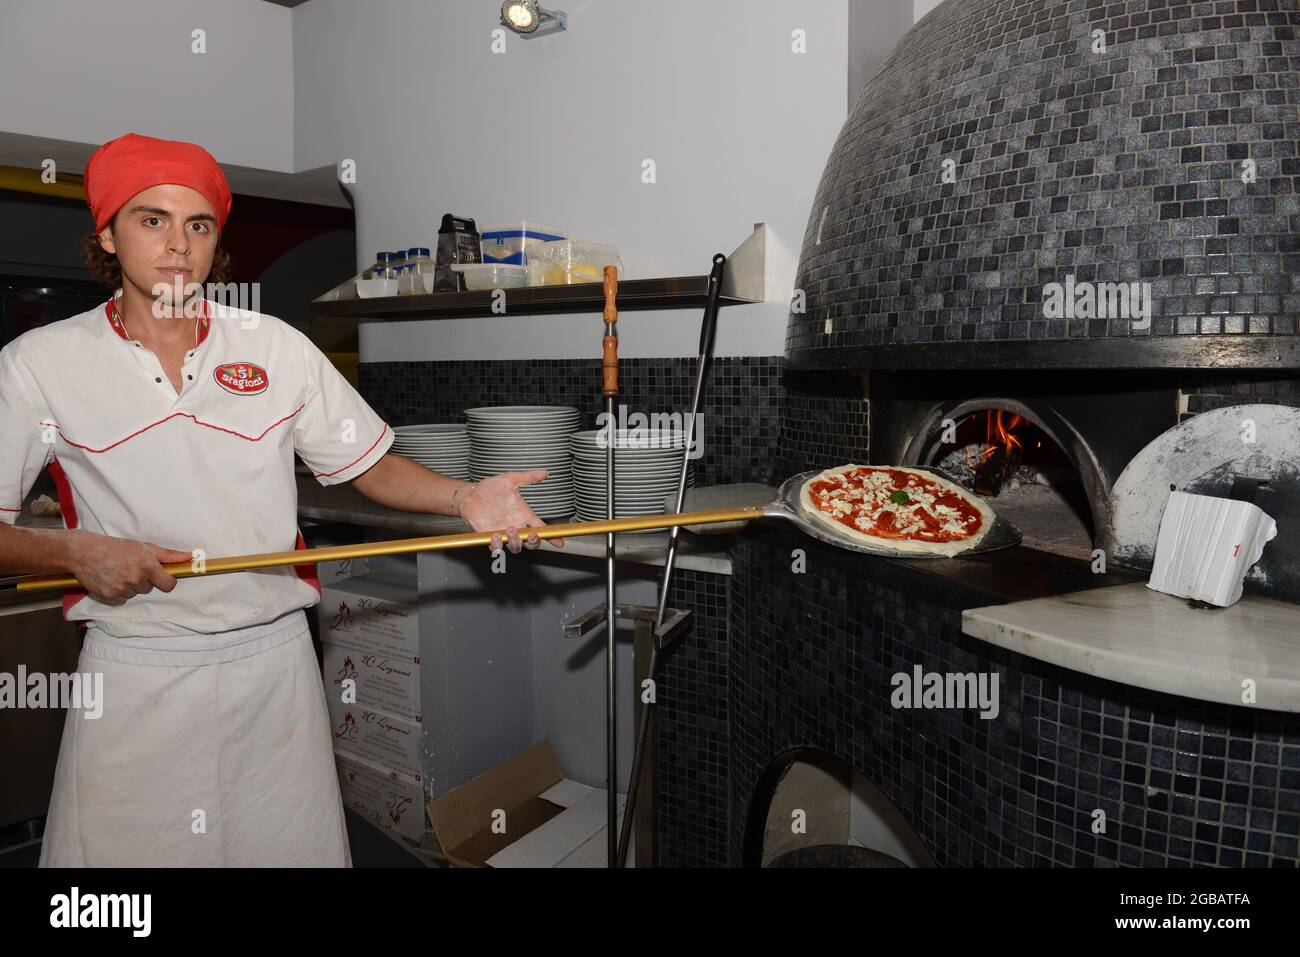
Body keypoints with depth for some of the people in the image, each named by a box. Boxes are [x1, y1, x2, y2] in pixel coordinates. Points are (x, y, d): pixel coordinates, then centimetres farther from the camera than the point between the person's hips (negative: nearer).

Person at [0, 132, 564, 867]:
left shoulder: (279, 348, 3)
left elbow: (371, 467, 5)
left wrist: (464, 497, -11)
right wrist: (74, 550, -16)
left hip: (276, 659, 1)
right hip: (134, 673, -1)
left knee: (298, 845, 10)